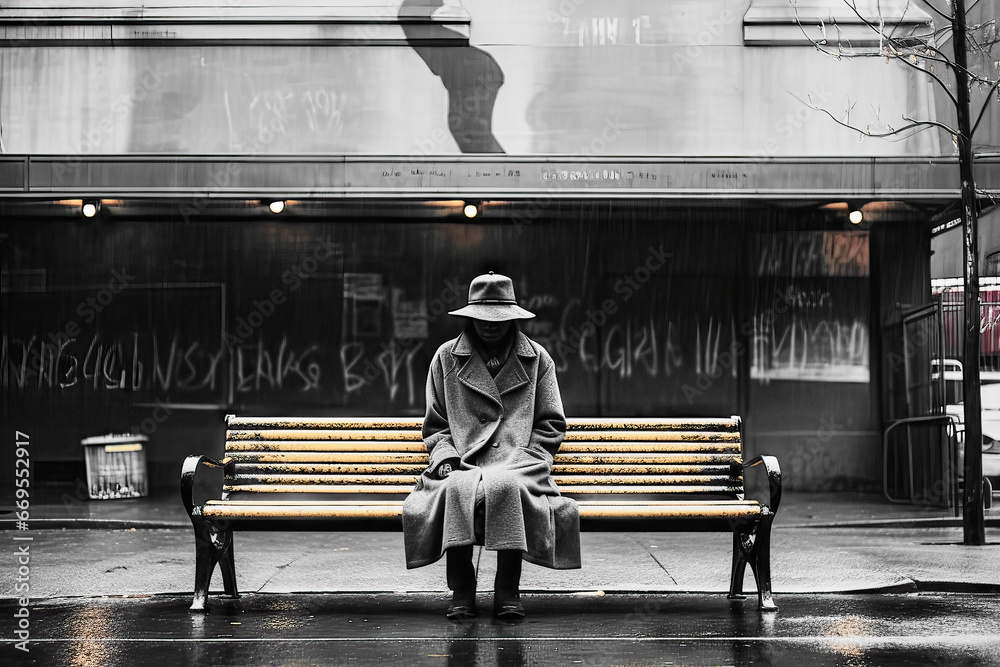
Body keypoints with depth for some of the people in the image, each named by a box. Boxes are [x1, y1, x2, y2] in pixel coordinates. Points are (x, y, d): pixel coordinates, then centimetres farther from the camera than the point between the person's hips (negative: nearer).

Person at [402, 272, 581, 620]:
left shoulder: (537, 359, 16)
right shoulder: (447, 358, 16)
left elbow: (551, 425, 15)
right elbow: (435, 426, 17)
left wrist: (524, 457, -2)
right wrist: (446, 458, -3)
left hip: (518, 463, 0)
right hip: (462, 464, 1)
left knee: (506, 486, -38)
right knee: (457, 489, -36)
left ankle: (508, 590, -26)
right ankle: (461, 590, -24)